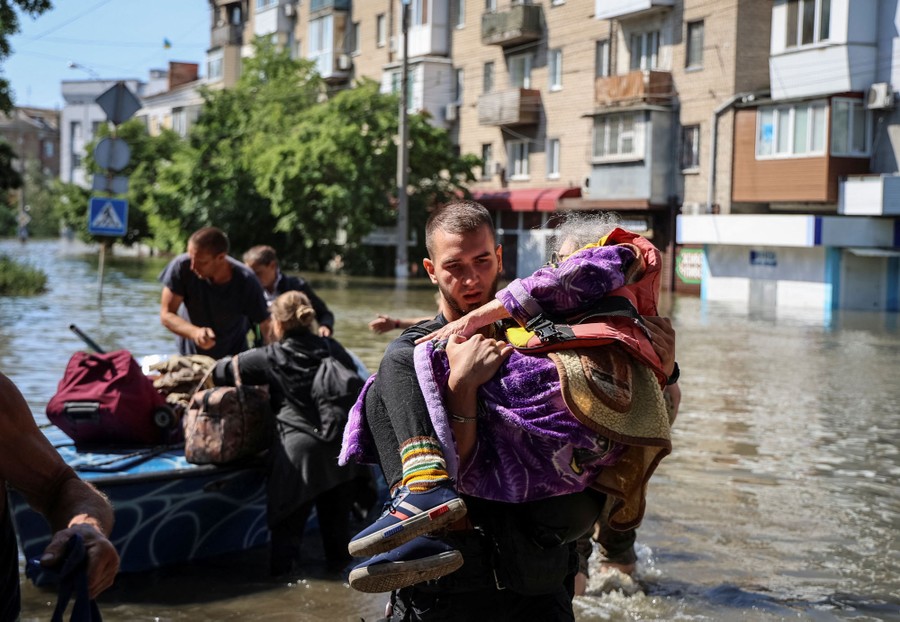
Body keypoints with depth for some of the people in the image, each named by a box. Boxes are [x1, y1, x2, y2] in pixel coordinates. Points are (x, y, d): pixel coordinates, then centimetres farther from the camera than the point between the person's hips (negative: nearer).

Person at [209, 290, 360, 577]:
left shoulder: (270, 357, -3)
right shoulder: (333, 349, 6)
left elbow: (220, 372, 5)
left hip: (298, 449, -4)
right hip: (340, 446, 4)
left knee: (289, 516, 6)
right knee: (336, 512, 16)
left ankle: (282, 565, 7)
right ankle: (338, 560, 27)